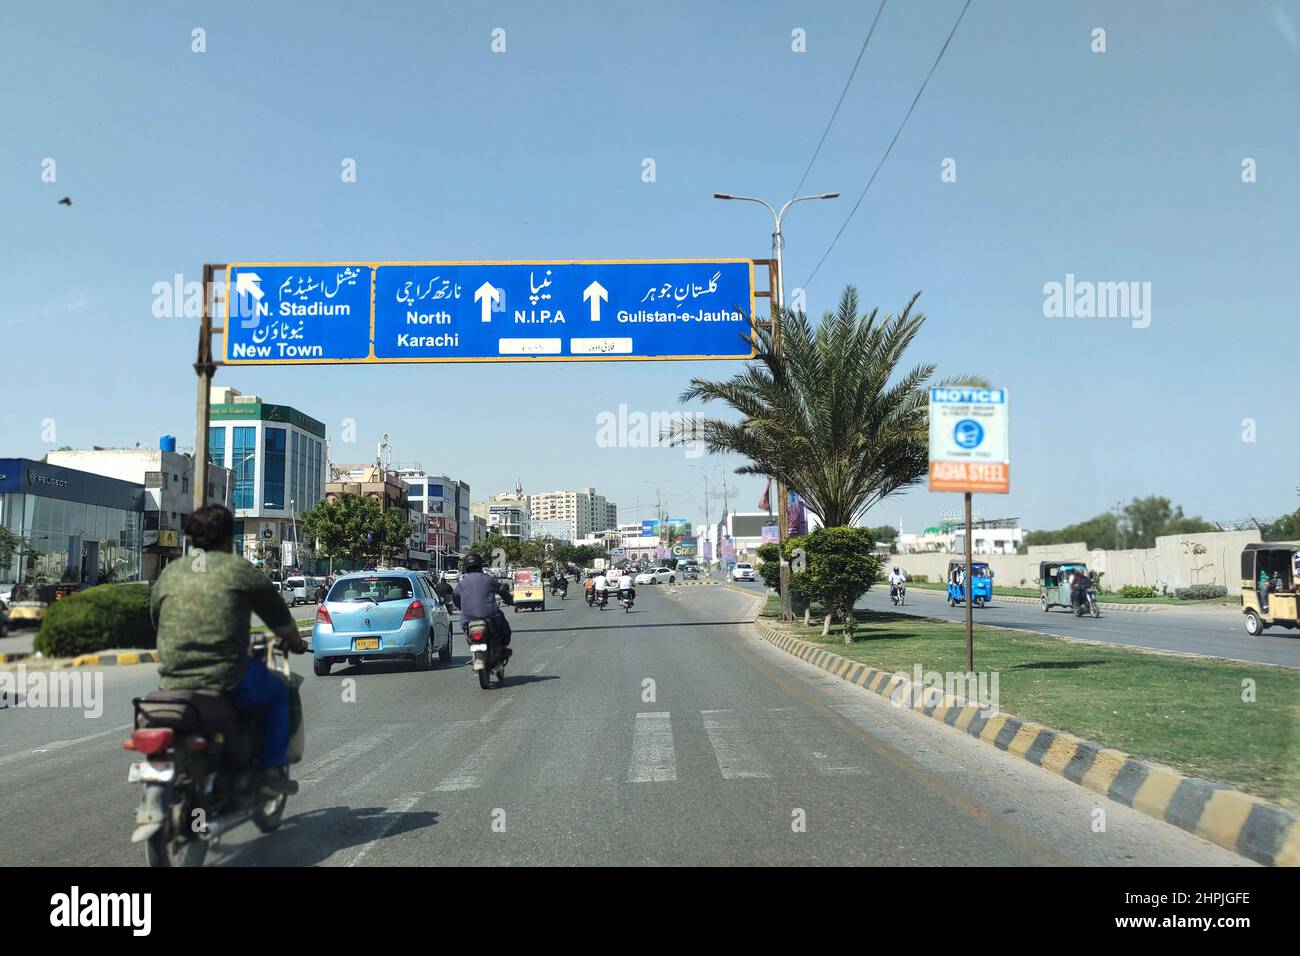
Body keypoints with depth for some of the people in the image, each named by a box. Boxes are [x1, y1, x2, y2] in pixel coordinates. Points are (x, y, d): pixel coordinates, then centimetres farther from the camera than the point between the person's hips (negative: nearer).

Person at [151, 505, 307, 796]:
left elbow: (157, 621, 22)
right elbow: (280, 619, 8)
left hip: (173, 682, 5)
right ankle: (272, 771, 16)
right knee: (277, 688, 23)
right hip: (227, 682, -4)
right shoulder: (240, 569, 1)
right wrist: (296, 644, 29)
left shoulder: (167, 575, 12)